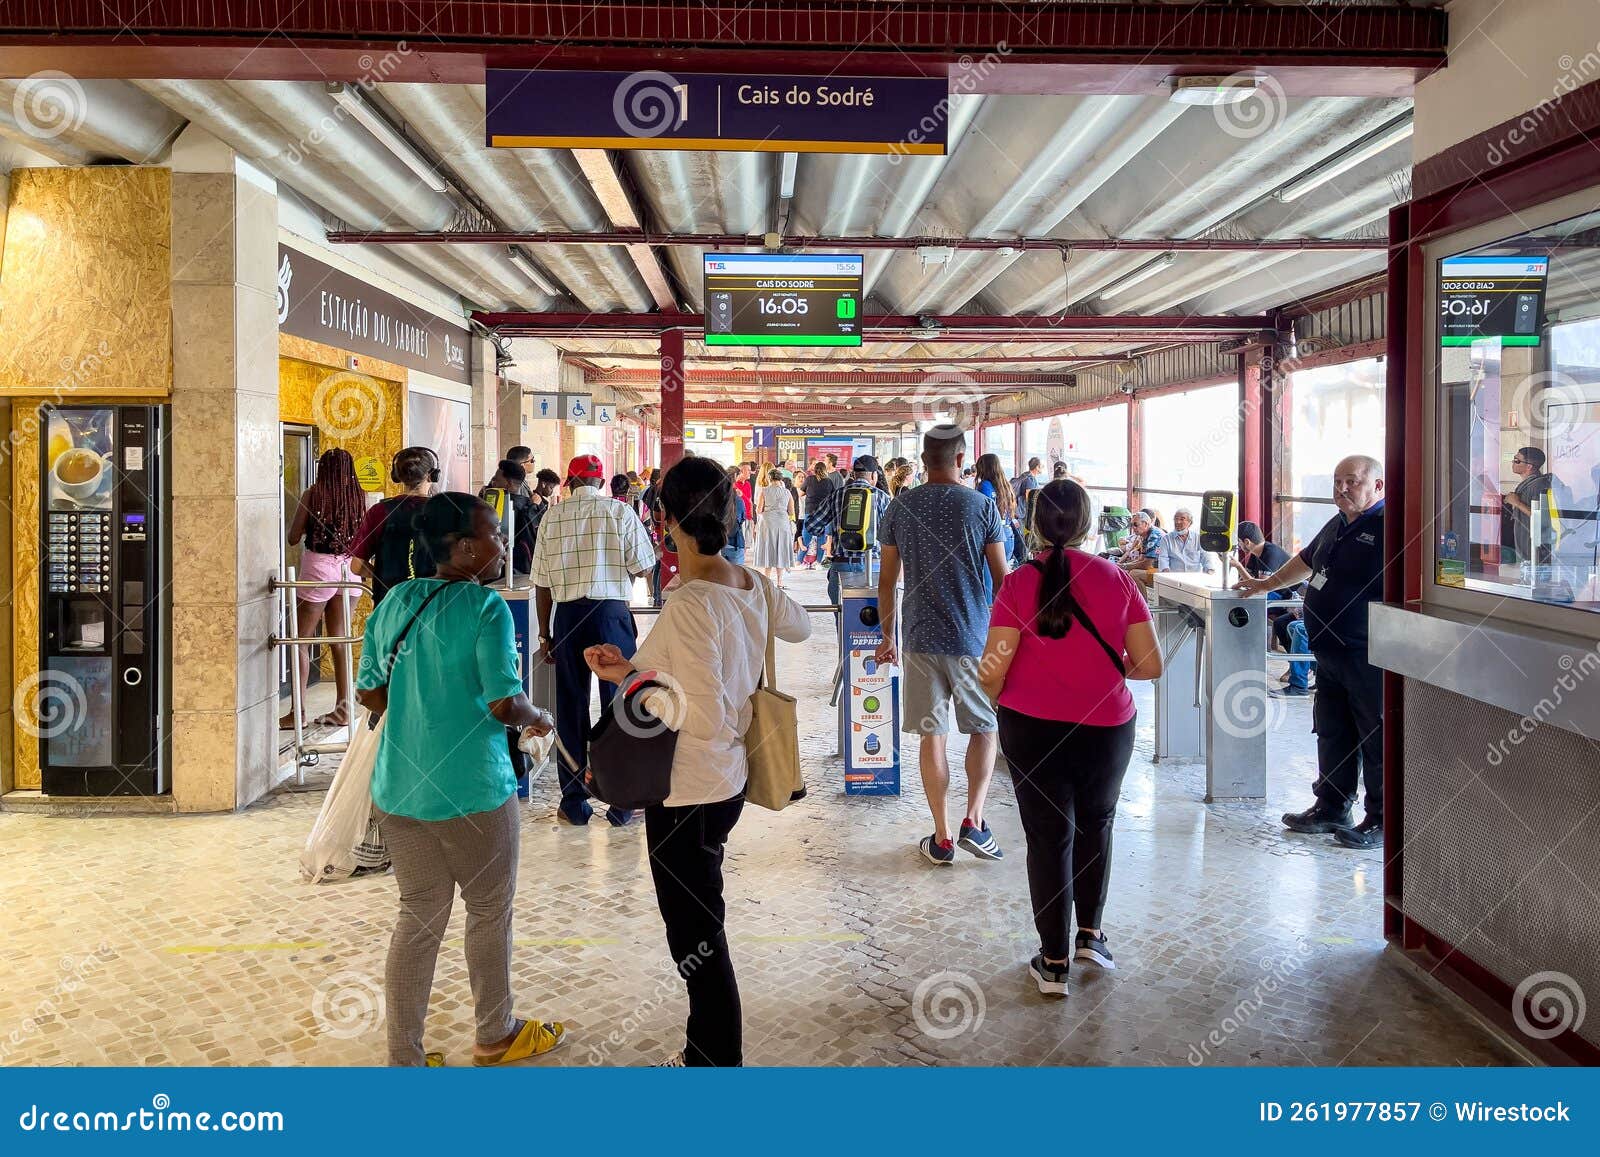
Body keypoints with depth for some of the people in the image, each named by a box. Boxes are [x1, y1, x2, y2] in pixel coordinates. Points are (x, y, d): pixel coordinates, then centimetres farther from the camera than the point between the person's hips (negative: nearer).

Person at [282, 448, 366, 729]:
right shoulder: (361, 496, 1)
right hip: (349, 569, 4)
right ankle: (343, 710, 13)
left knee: (301, 640, 5)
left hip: (318, 568, -4)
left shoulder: (313, 494, -7)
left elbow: (293, 537, -3)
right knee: (340, 640, 10)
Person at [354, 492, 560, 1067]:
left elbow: (369, 692, 9)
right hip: (472, 790, -5)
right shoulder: (486, 608, -15)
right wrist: (537, 718, 0)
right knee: (490, 912, 15)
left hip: (399, 786, 6)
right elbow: (504, 703, -20)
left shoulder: (395, 600, 4)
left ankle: (404, 1058, 21)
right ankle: (495, 1036, 33)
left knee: (419, 917, 15)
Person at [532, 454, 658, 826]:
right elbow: (643, 567, -3)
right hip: (612, 612, -2)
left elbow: (542, 582, 4)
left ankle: (574, 803, 18)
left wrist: (545, 634, 12)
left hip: (567, 615, 2)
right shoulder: (620, 512, -3)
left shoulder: (552, 516, 3)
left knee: (570, 710, 11)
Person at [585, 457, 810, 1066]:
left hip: (687, 797, -9)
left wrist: (631, 675, -20)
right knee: (699, 929, 28)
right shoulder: (751, 584, -1)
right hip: (726, 781, 9)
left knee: (697, 942, 5)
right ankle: (706, 1050, 44)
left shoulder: (690, 604, -26)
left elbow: (707, 718, -28)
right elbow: (799, 626, 21)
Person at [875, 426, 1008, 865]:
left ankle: (941, 838, 11)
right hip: (974, 639, -2)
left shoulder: (899, 508, 2)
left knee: (932, 736, 7)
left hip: (921, 639, 2)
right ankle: (973, 821, 3)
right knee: (984, 729, 15)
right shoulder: (982, 507, -5)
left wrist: (887, 636, 16)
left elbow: (887, 582, 6)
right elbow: (1001, 579, -3)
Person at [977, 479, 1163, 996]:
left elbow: (992, 671, -12)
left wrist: (997, 698, 9)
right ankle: (1091, 934, 28)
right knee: (1096, 825, 25)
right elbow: (1150, 665, -4)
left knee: (1048, 837, 9)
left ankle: (1054, 962, 15)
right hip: (1107, 726, 1)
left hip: (1032, 726, -1)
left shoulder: (1019, 583, -11)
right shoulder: (1118, 580, -6)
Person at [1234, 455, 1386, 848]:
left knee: (1376, 738, 0)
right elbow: (1305, 561, 34)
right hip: (1330, 654, 9)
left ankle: (1382, 821, 9)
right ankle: (1331, 808, 26)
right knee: (1331, 733, 16)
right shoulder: (1337, 525, 17)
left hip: (1370, 657, -9)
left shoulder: (1387, 527, -13)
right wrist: (1267, 584, 41)